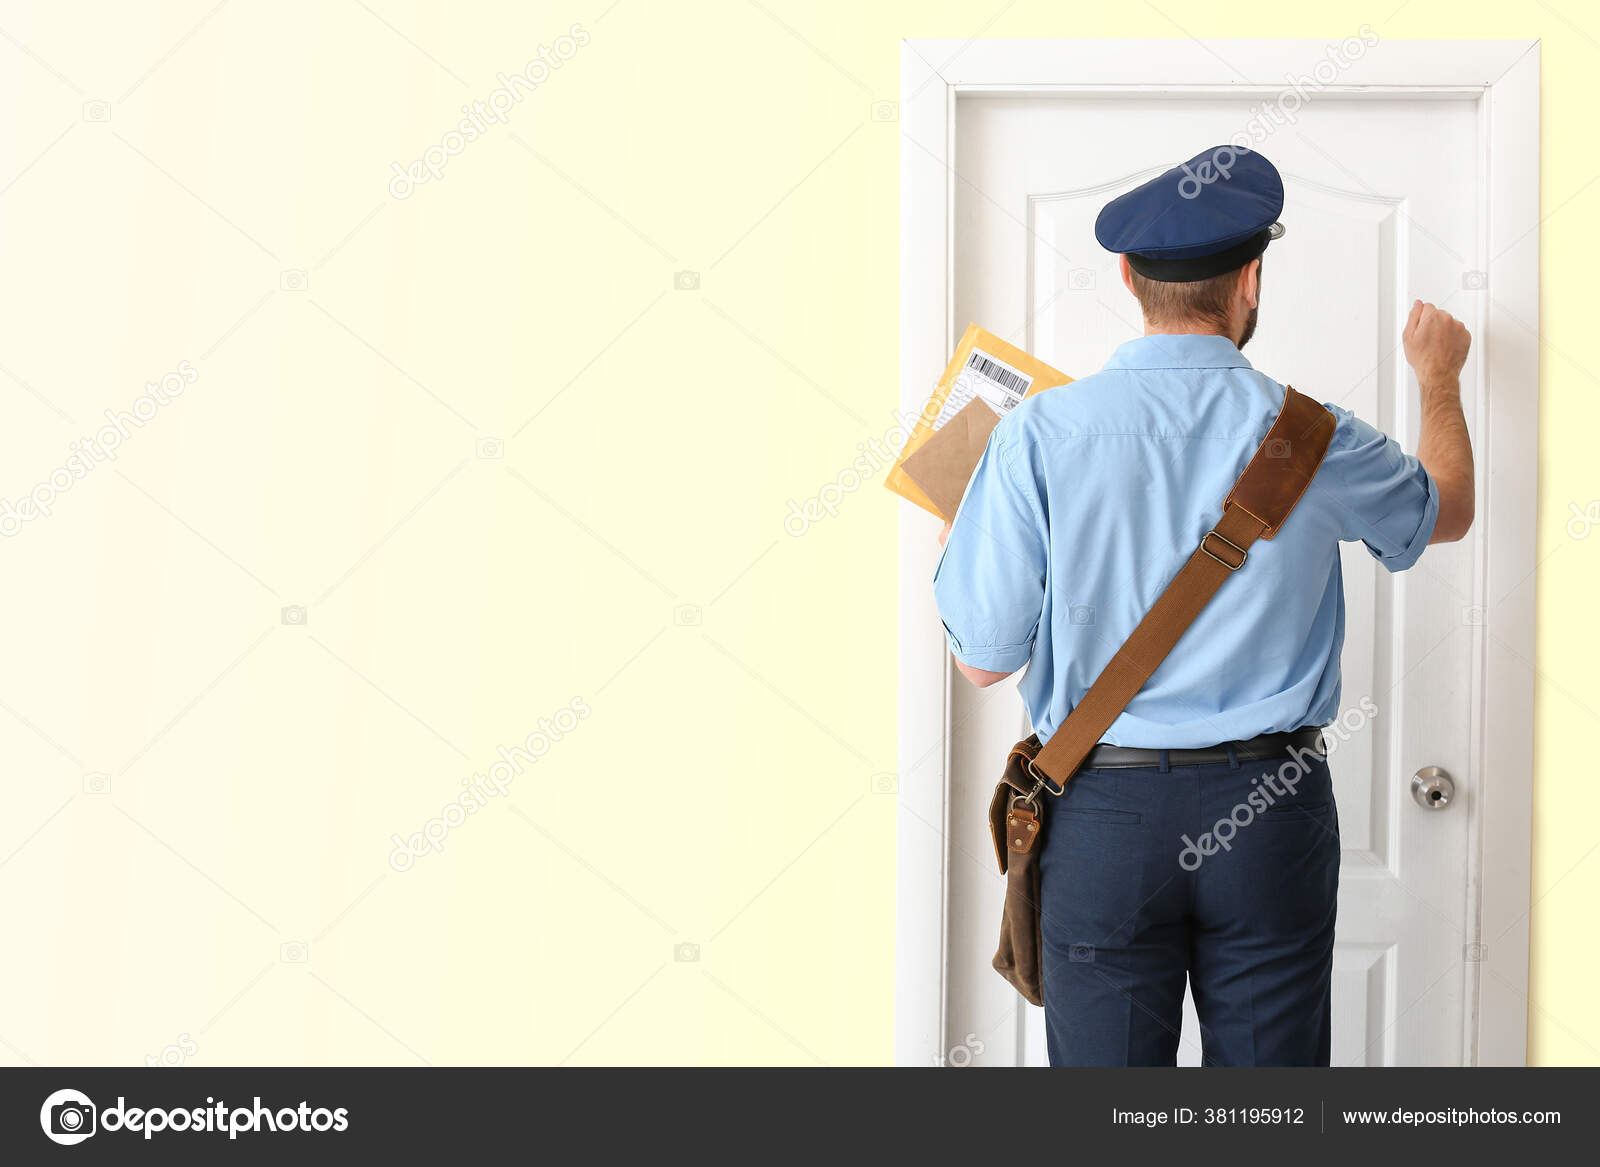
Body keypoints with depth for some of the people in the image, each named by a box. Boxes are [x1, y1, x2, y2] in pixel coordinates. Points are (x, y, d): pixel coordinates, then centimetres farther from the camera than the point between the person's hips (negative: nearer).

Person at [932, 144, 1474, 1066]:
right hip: (1271, 811, 1)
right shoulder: (1312, 438, -4)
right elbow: (1447, 511, 19)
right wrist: (1440, 379, 38)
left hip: (1103, 812, 0)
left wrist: (954, 541, 16)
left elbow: (984, 658, -5)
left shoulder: (1040, 432, -9)